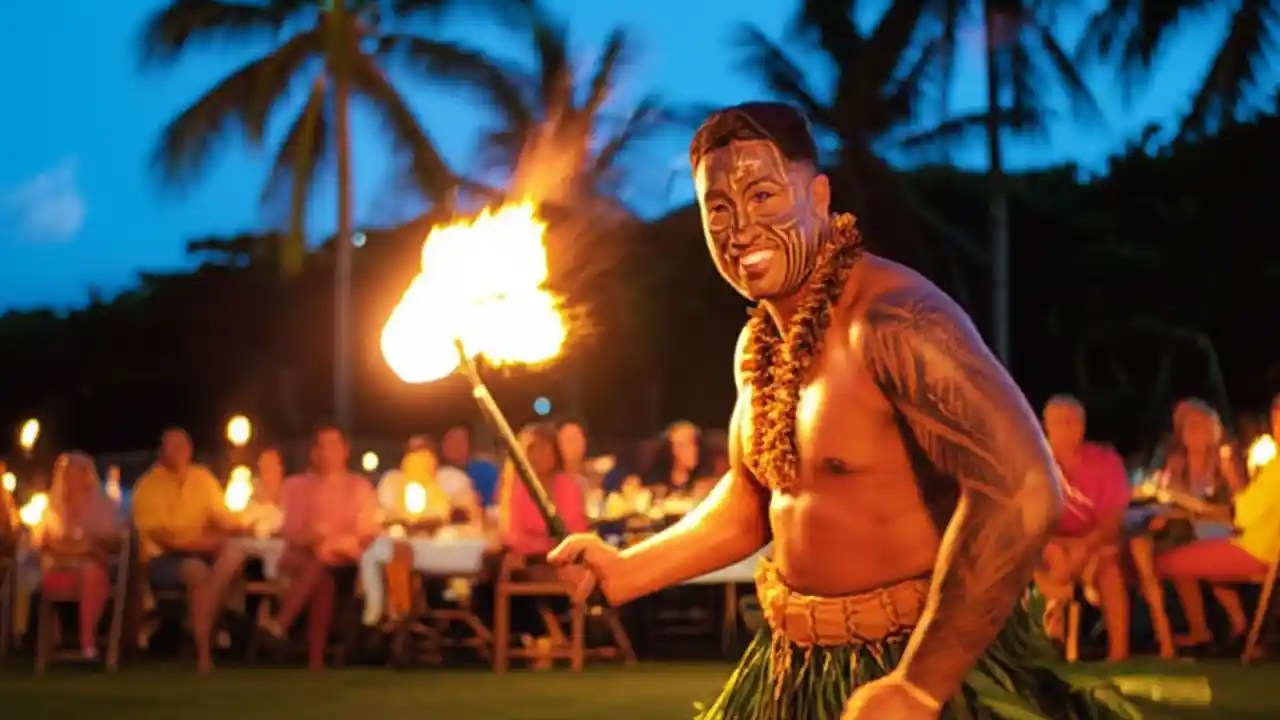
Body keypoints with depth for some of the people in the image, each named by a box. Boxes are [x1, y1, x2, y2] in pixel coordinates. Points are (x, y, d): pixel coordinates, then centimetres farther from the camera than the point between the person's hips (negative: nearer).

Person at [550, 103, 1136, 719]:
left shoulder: (892, 319, -22)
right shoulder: (758, 344, 6)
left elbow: (1021, 493, -32)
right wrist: (625, 571, 8)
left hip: (933, 664, -9)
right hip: (797, 670, 9)